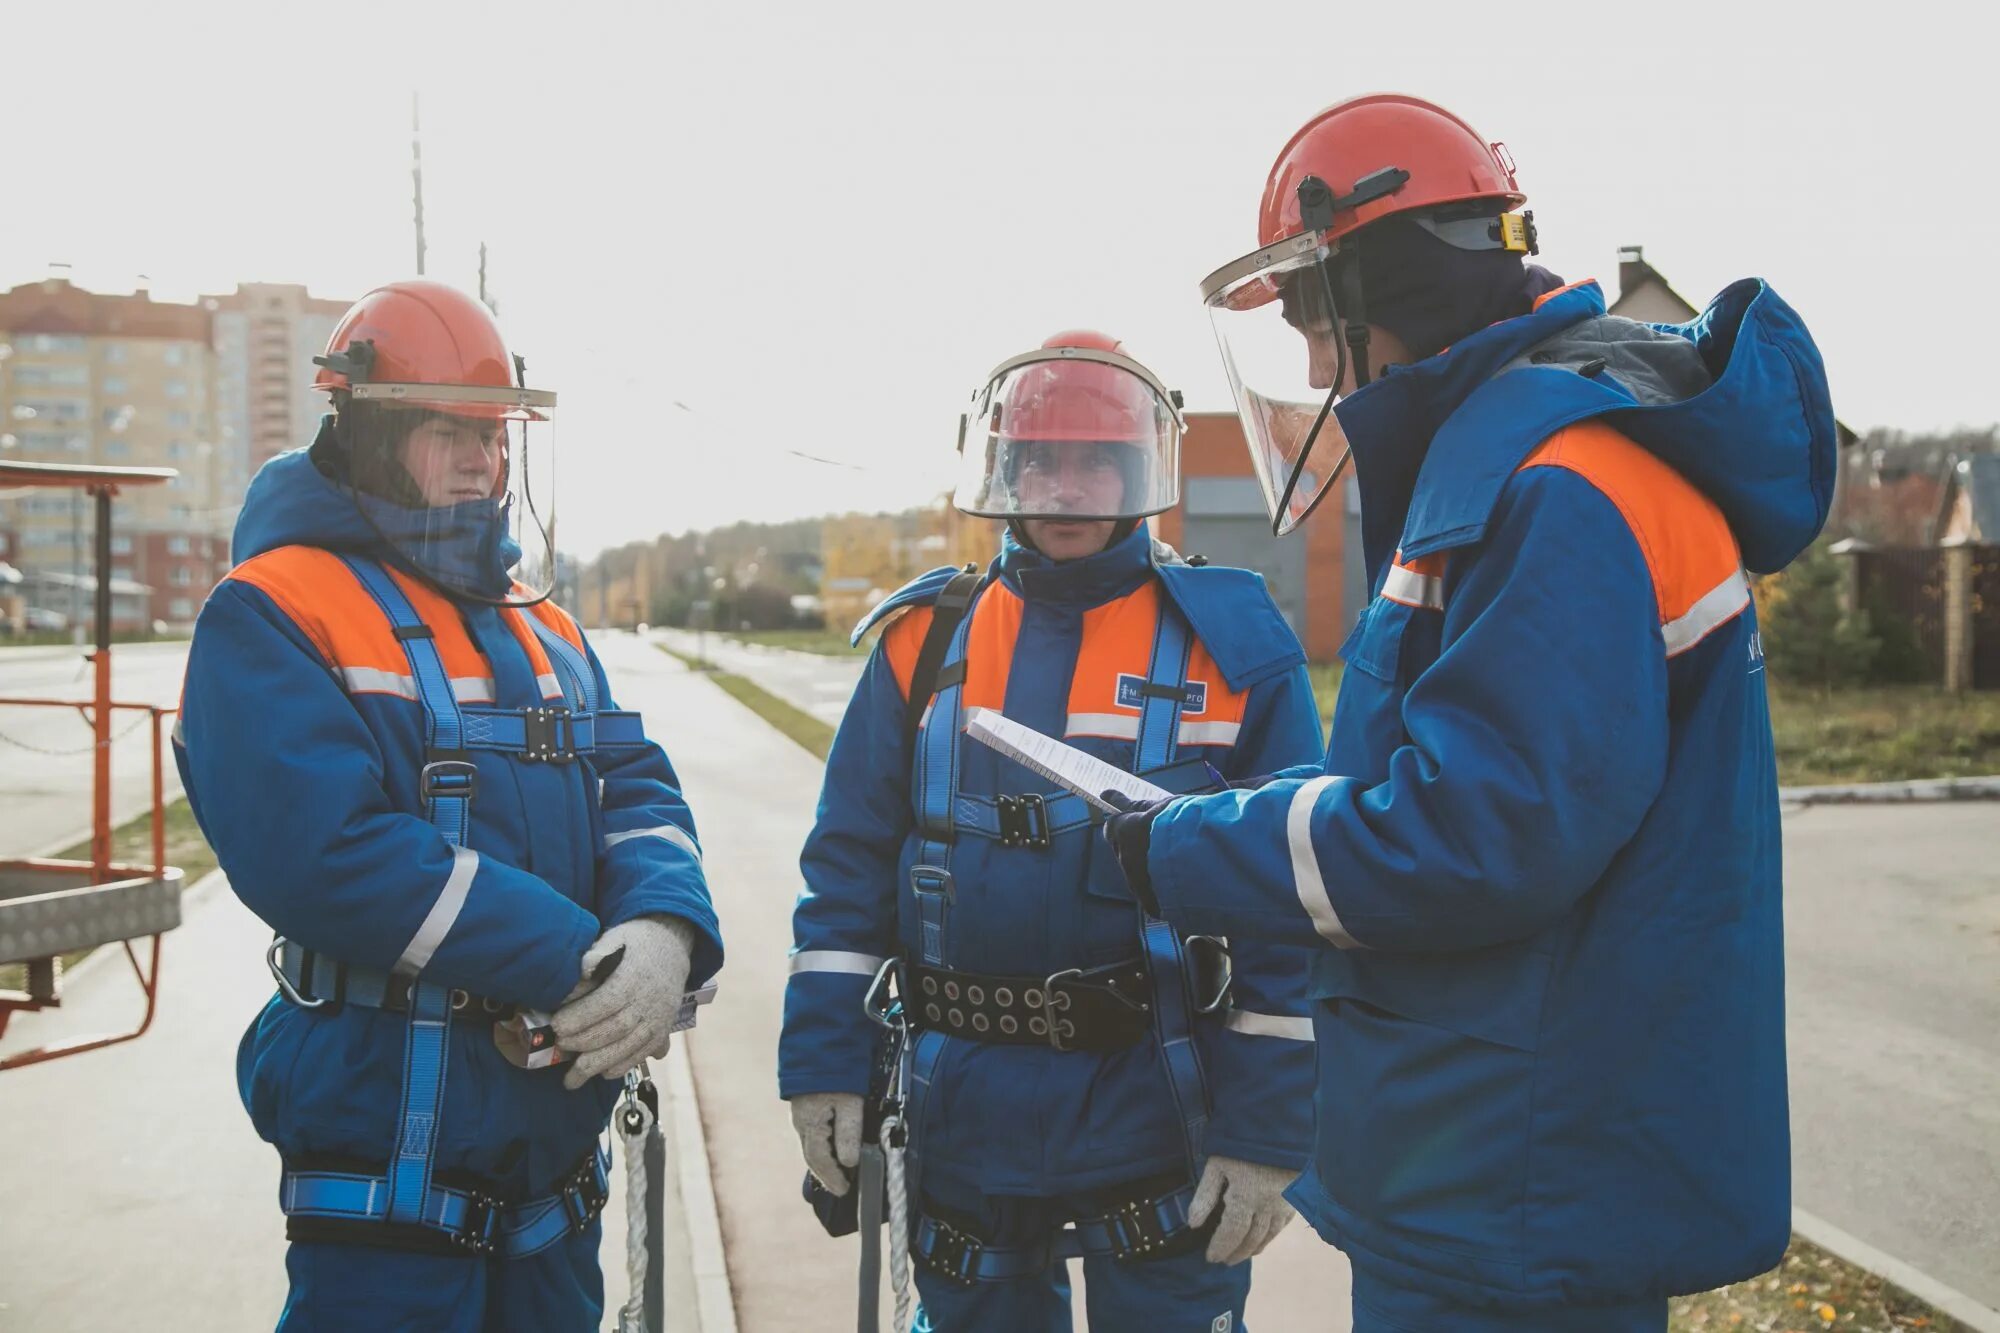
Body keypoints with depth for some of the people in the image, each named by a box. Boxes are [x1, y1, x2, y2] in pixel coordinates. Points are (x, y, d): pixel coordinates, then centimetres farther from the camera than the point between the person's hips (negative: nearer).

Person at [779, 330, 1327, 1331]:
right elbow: (851, 869, 5)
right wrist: (825, 1059, -1)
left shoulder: (1233, 646, -4)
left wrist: (1270, 1128, -8)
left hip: (1161, 1127, -2)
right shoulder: (926, 642, 3)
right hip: (961, 1125, 3)